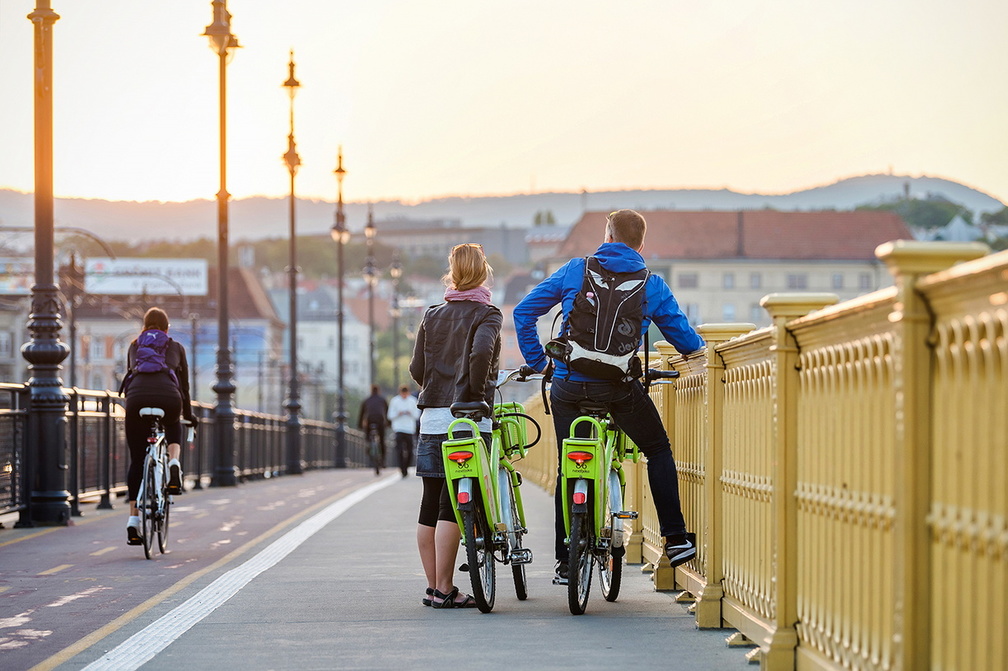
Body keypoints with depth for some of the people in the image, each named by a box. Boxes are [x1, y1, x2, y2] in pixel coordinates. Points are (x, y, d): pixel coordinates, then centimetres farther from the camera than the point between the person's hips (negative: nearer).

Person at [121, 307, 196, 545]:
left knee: (137, 461, 9)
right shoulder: (176, 348, 25)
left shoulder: (134, 347, 29)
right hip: (168, 397, -1)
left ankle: (133, 519, 2)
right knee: (173, 427, 36)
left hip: (136, 398, 1)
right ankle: (173, 463, 7)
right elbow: (184, 383, 29)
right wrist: (188, 414, 41)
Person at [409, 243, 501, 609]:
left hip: (431, 419, 5)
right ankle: (444, 590, -6)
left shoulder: (432, 316, 13)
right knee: (452, 506, -5)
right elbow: (481, 352, -21)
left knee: (431, 504, 8)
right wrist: (476, 393, -10)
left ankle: (433, 587, 13)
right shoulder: (486, 314, -2)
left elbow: (417, 369, 9)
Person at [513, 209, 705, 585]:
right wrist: (701, 355, 34)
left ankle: (565, 562, 12)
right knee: (658, 450, 18)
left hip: (569, 384, 1)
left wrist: (537, 362, 15)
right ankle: (675, 539, 10)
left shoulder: (575, 271, 8)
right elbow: (684, 338, 12)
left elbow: (524, 312, 7)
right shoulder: (652, 285, 6)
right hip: (619, 386, -1)